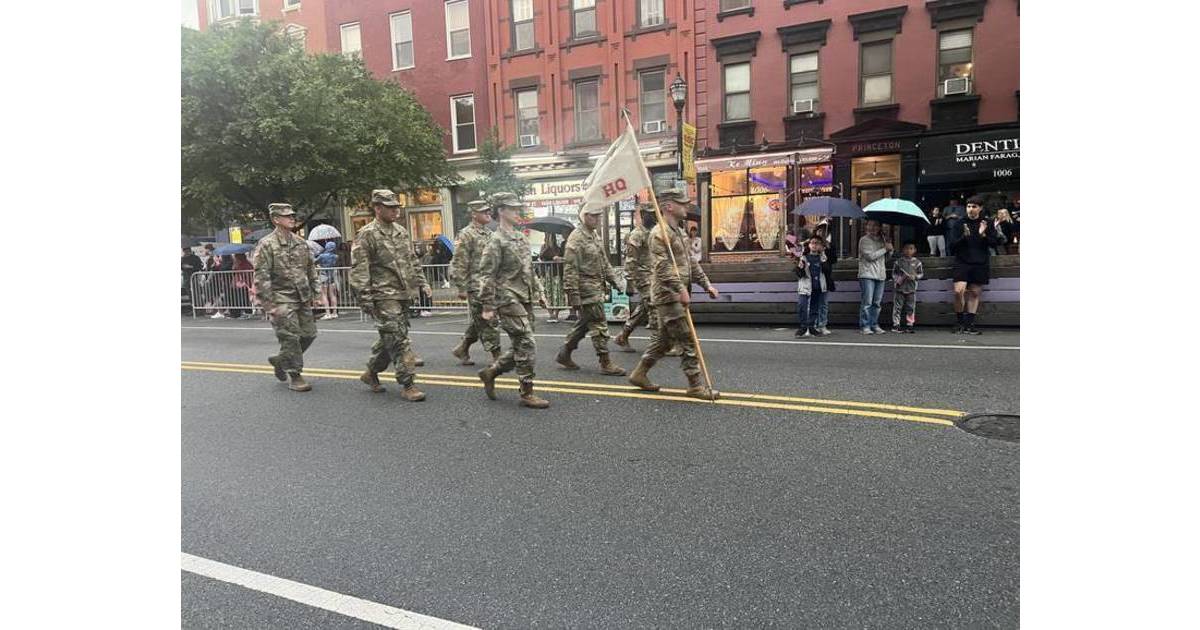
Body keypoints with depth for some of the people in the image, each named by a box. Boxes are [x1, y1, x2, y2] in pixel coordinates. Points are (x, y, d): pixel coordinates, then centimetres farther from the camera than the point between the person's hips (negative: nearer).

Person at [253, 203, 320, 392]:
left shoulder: (301, 243, 12)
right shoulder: (266, 245, -7)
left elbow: (311, 269, 19)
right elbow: (261, 276, -12)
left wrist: (314, 292, 15)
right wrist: (268, 303, -16)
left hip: (303, 299, 7)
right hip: (282, 300, -7)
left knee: (309, 334, 9)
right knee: (290, 338, -5)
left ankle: (280, 361, 30)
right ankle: (294, 376, 8)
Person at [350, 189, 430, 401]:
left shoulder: (401, 231, 14)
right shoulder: (367, 234, -9)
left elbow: (412, 260, 22)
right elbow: (358, 269, -12)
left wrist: (421, 283, 15)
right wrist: (365, 297, -17)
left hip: (402, 294, 8)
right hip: (383, 295, -8)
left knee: (389, 338, 15)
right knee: (398, 340, -9)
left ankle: (371, 373, 33)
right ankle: (407, 385, -3)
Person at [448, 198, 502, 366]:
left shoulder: (489, 233, 15)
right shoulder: (466, 235, -9)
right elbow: (460, 264, -13)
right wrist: (462, 288, -15)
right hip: (476, 287, -8)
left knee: (479, 322, 15)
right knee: (488, 323, -5)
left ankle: (461, 349, 28)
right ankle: (497, 356, 1)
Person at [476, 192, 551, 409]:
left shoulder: (521, 238, 16)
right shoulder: (497, 241, -10)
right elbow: (487, 275, -13)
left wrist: (539, 292, 18)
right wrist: (488, 306, -15)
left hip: (525, 300, 8)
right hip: (509, 300, -8)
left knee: (521, 347, 12)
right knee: (527, 346, -8)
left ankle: (490, 372, 28)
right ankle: (527, 394, 1)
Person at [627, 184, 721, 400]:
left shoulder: (680, 232, 18)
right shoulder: (659, 233, -13)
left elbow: (690, 263, 22)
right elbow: (662, 267, -22)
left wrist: (706, 284, 14)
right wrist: (681, 289, -28)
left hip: (676, 296, 10)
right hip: (668, 296, -10)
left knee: (664, 338, 16)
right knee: (688, 341, -6)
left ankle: (640, 374, 27)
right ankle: (695, 386, 1)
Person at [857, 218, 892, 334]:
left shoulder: (882, 239, 18)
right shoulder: (864, 240, -2)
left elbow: (887, 256, 25)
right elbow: (870, 256, -13)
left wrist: (890, 248, 4)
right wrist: (885, 249, -8)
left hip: (880, 275, 6)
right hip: (867, 274, -6)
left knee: (877, 303, 7)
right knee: (867, 302, -9)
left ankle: (874, 325, 14)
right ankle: (865, 326, -5)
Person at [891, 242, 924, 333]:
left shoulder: (917, 262, 5)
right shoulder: (898, 261, 2)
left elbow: (921, 273, 9)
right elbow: (893, 273, 7)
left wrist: (915, 276, -10)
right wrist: (897, 279, -10)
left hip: (911, 289, 1)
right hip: (899, 288, -1)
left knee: (910, 308, 4)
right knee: (897, 307, -2)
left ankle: (909, 325, 12)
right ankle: (896, 325, 3)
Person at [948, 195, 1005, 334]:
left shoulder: (987, 224, 7)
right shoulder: (960, 224, 5)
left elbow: (996, 242, 4)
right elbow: (951, 245, 1)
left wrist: (983, 235, -13)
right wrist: (964, 236, -16)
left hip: (980, 264, 2)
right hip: (962, 262, -1)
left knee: (975, 293, 3)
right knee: (958, 291, -16)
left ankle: (969, 324, 9)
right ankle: (960, 322, -1)